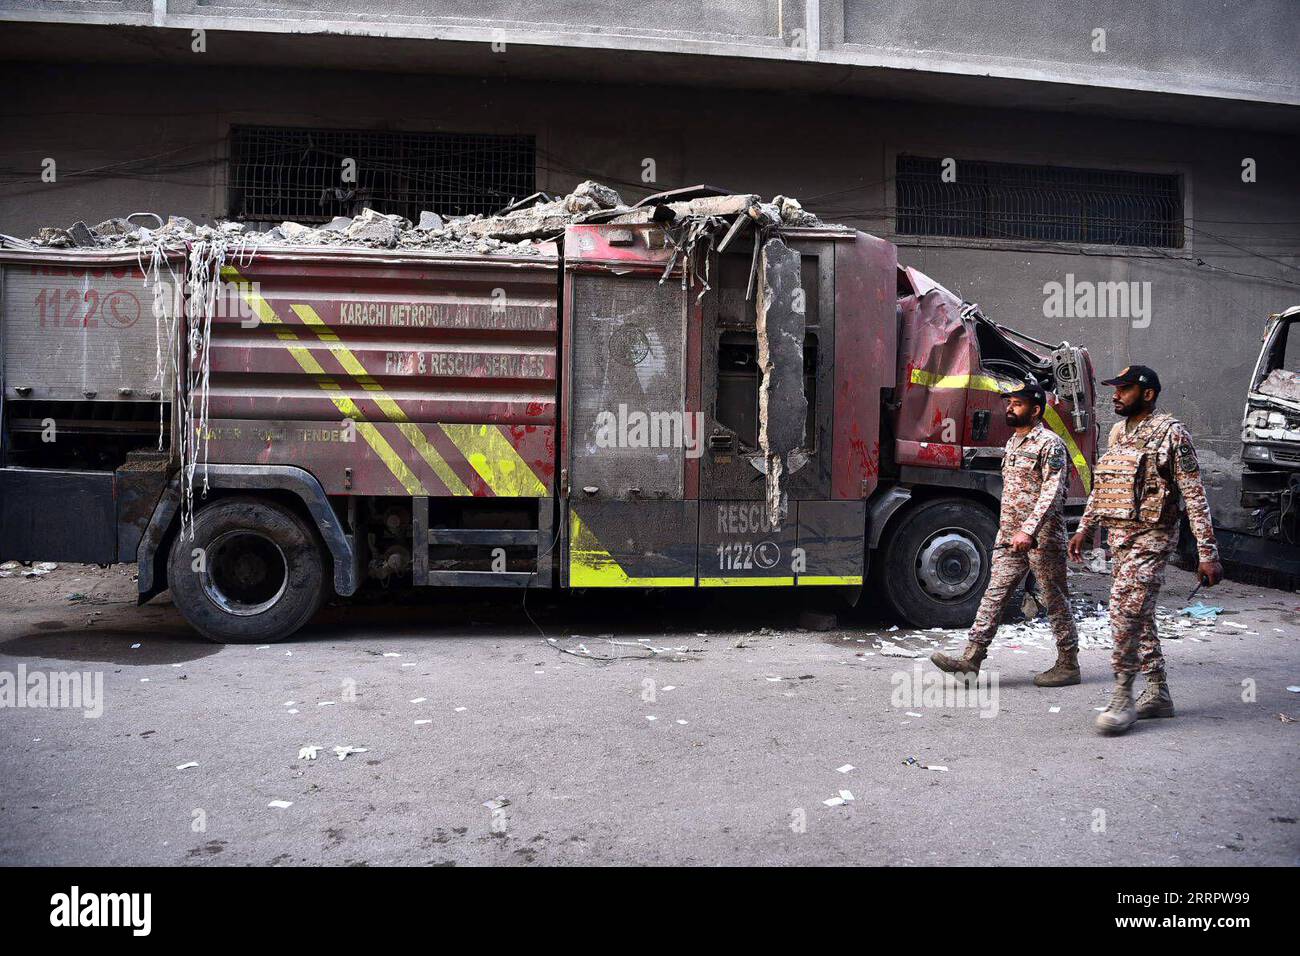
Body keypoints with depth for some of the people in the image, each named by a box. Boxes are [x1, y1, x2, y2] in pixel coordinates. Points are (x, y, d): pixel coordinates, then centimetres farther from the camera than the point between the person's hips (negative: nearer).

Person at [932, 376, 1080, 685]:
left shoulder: (1050, 444, -11)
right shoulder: (1012, 442, 16)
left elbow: (1052, 492, -21)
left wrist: (1029, 530, -29)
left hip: (1042, 537, -8)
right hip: (1010, 537, 8)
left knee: (1056, 601, 4)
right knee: (994, 595, 1)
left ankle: (1068, 665, 16)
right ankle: (971, 658, -1)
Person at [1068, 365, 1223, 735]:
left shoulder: (1170, 433, -9)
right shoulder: (1118, 433, 14)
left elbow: (1195, 496, -11)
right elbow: (1101, 487, 24)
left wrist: (1208, 554, -14)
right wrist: (1084, 529, 21)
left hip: (1151, 538, -8)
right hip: (1119, 537, 8)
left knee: (1125, 610, -16)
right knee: (1139, 615, 12)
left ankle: (1123, 698, -7)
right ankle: (1158, 694, 22)